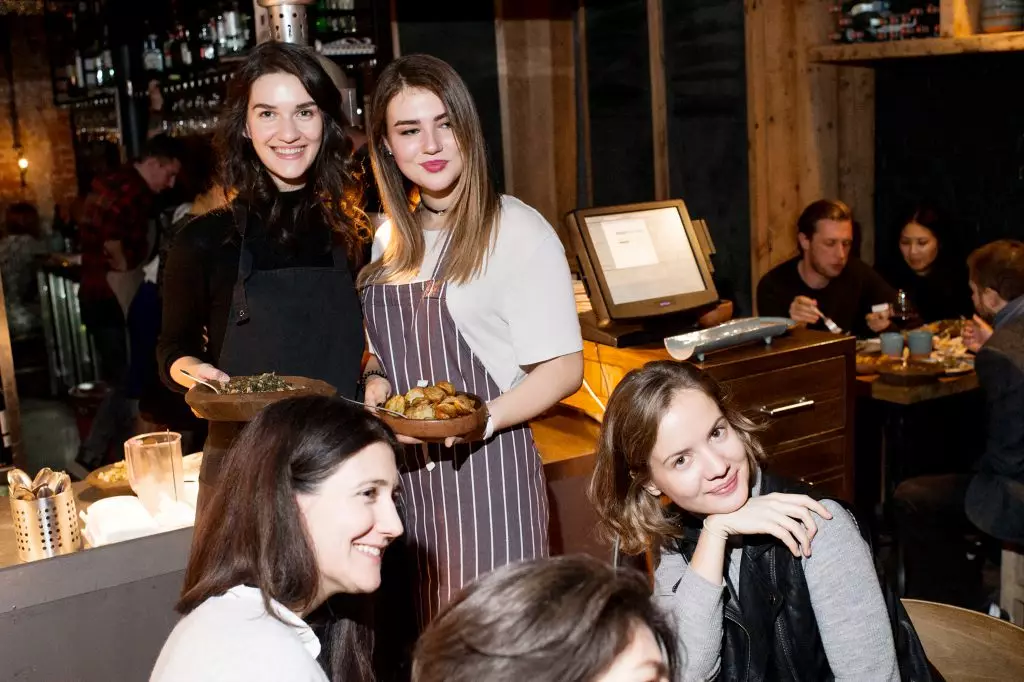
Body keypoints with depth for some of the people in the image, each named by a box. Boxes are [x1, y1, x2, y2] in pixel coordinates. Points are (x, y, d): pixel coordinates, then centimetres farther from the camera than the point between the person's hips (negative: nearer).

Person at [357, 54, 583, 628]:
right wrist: (377, 382, 0)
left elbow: (565, 368, -11)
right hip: (406, 471, 6)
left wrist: (483, 419, -25)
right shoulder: (391, 240, 11)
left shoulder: (518, 231, -10)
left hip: (485, 468, -5)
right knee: (426, 636, 11)